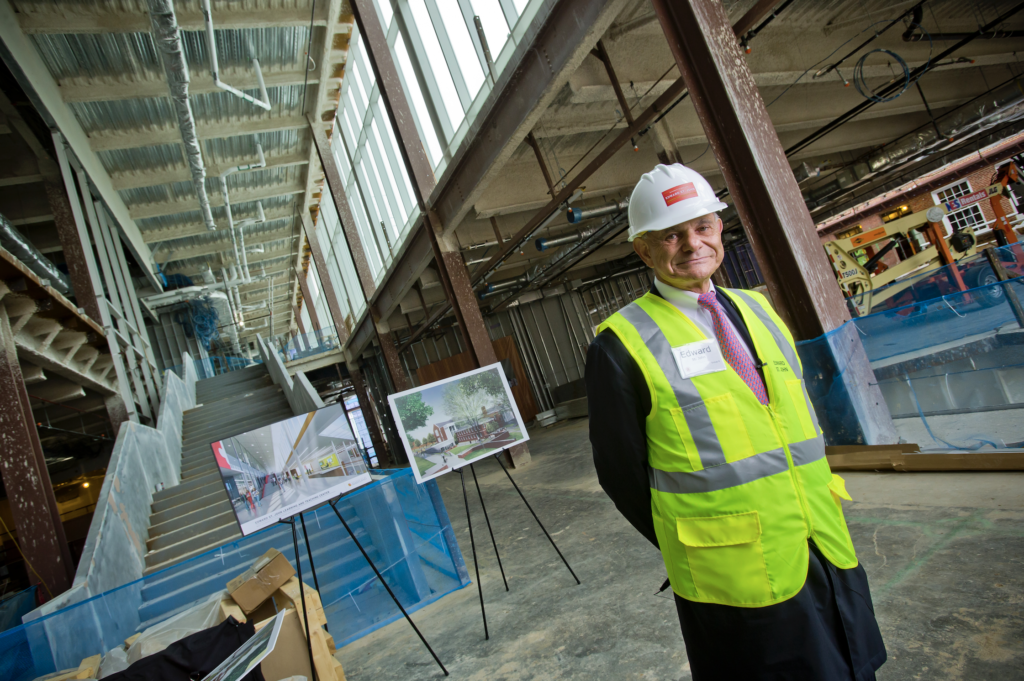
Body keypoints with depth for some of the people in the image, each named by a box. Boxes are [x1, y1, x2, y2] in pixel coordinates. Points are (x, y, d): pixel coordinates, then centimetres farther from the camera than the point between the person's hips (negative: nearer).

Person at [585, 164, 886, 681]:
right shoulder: (622, 345, -14)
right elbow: (622, 471, -9)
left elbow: (797, 416, 15)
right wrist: (687, 551, -1)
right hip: (736, 579, -6)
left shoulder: (756, 308, 7)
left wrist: (823, 527, 10)